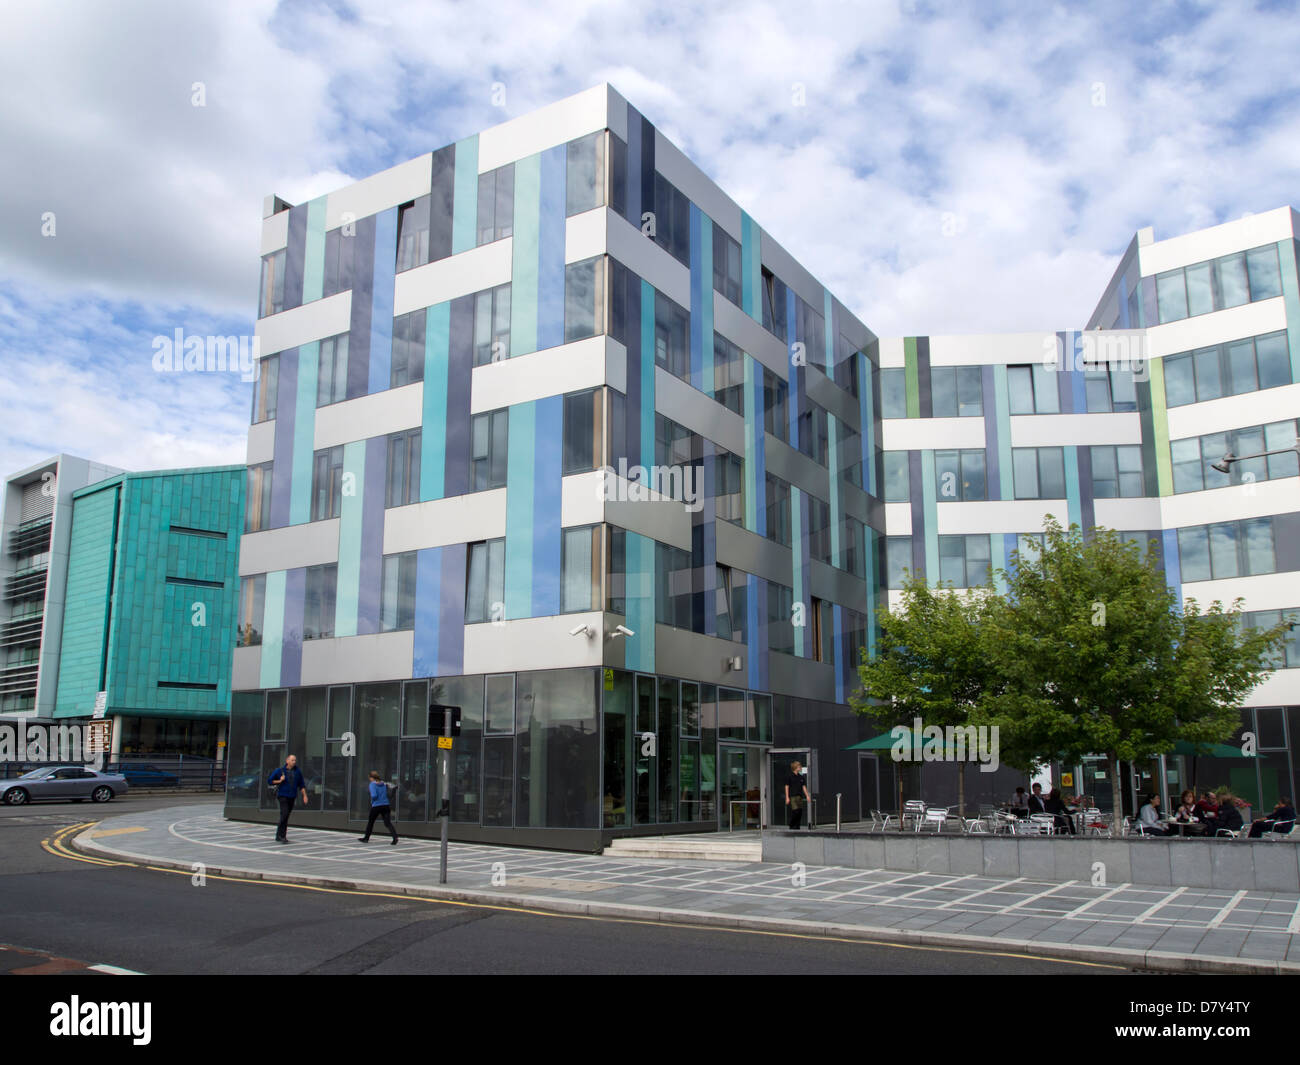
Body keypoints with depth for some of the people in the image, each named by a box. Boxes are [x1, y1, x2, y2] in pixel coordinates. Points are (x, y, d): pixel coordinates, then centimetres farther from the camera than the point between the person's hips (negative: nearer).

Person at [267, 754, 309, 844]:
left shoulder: (297, 771, 6)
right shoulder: (280, 771, -4)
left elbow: (301, 784, 12)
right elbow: (269, 781, 1)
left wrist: (304, 796, 6)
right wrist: (279, 781, -13)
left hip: (292, 797, 5)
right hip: (282, 795, -4)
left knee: (286, 817, 9)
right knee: (284, 814, -18)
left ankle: (278, 836, 19)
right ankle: (282, 836, -12)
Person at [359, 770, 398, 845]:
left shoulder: (372, 784, -6)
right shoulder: (384, 784, 11)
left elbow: (374, 795, -17)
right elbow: (387, 794, 13)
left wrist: (372, 800, 1)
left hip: (376, 806, -4)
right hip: (385, 805, 4)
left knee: (370, 822, 18)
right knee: (388, 823, -6)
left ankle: (366, 838, 32)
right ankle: (395, 837, -26)